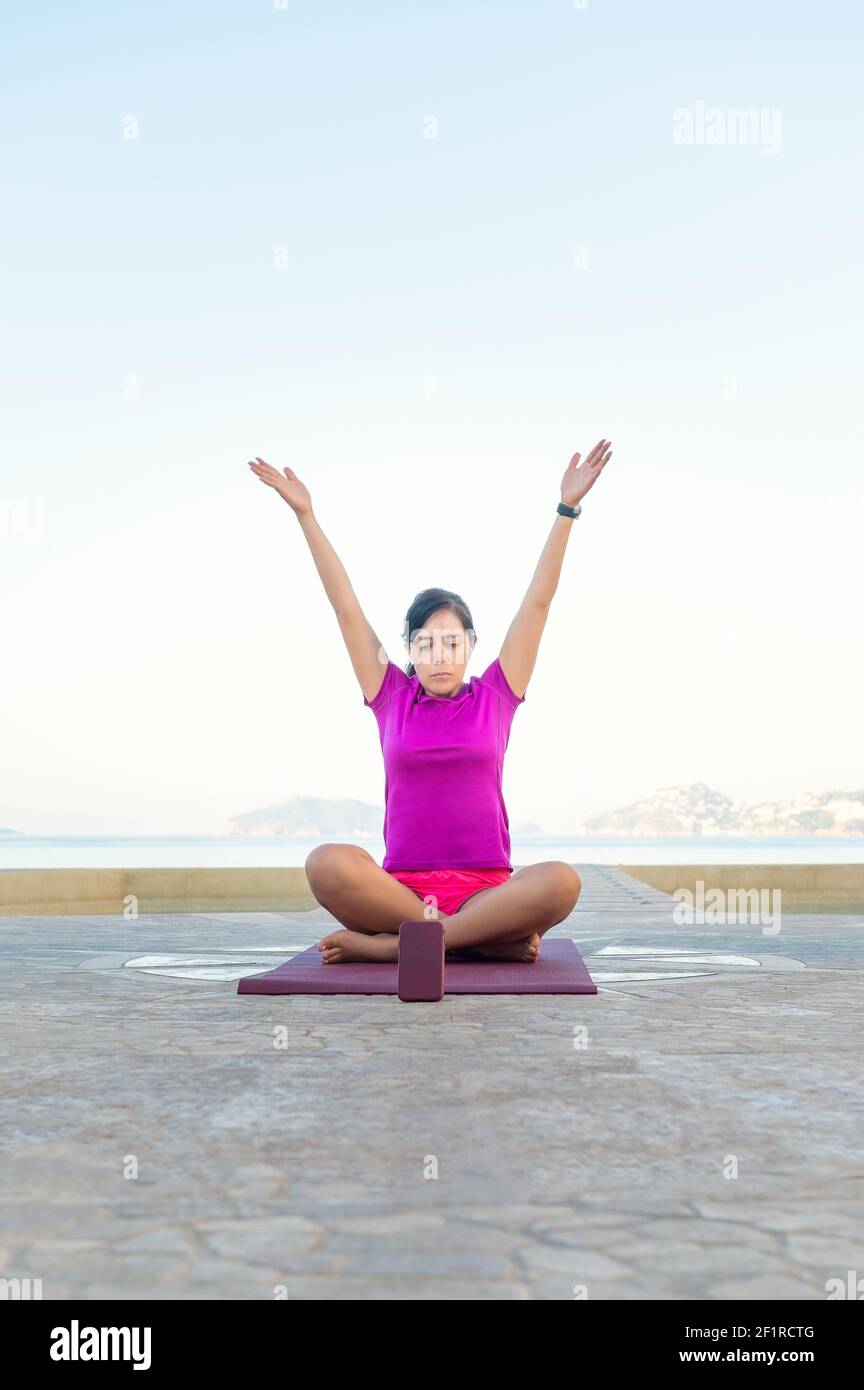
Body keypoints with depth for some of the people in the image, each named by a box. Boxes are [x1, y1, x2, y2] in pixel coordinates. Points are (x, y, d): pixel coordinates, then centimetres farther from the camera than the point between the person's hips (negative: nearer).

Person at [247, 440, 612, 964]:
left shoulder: (495, 696, 10)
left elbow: (539, 602, 8)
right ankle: (487, 939, -26)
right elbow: (346, 607, 11)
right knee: (326, 864, -32)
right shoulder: (391, 698, 11)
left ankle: (392, 944, -26)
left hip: (485, 892, 0)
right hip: (401, 888, 0)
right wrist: (306, 515, 11)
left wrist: (567, 509, 5)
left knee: (561, 881, -33)